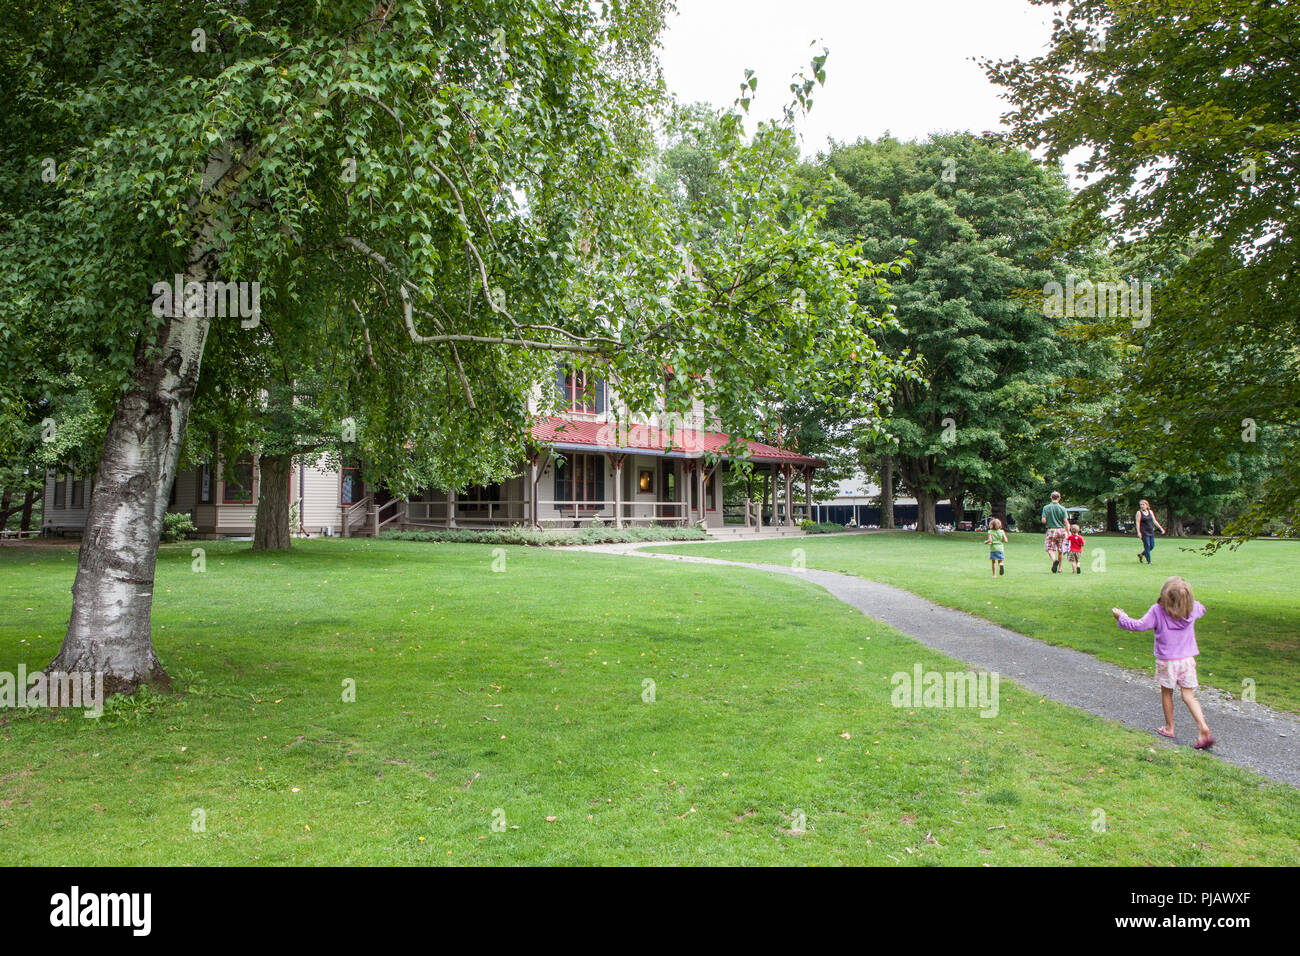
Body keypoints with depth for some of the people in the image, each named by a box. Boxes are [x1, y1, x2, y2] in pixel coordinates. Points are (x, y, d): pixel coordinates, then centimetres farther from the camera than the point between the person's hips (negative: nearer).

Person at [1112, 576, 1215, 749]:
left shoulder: (1157, 610, -17)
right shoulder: (1193, 609, -6)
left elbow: (1139, 625, -12)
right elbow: (1202, 609, 18)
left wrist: (1121, 617, 2)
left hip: (1166, 661, -2)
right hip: (1187, 659, 3)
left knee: (1166, 694, 15)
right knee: (1189, 696, 8)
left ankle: (1169, 728, 27)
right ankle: (1203, 727, -9)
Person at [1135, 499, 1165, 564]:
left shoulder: (1150, 512, 10)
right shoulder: (1139, 513, -5)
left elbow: (1154, 521, 12)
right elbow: (1137, 523, -9)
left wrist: (1161, 528, 6)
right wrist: (1138, 532, -18)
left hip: (1151, 531, 6)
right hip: (1144, 532, -6)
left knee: (1152, 546, 5)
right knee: (1147, 546, -8)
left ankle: (1141, 554, 26)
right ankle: (1148, 561, 0)